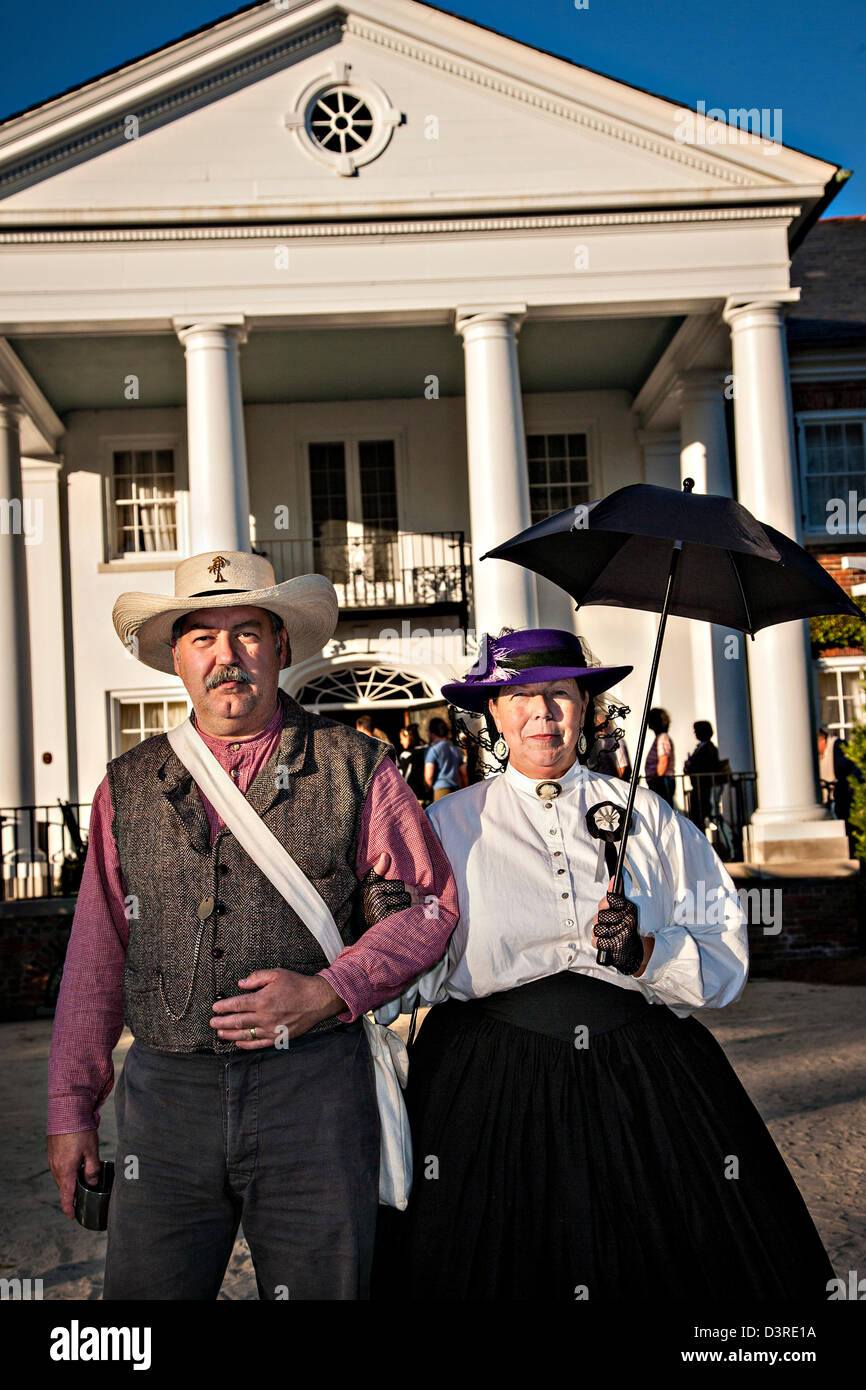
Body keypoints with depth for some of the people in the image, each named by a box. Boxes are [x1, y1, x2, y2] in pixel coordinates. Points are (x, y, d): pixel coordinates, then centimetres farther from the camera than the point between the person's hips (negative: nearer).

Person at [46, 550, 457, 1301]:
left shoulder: (354, 768, 1)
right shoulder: (129, 786, 9)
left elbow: (427, 905, 2)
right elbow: (96, 958, 11)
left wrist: (330, 991, -12)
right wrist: (72, 1107, 11)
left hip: (313, 1086, -2)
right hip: (165, 1091, 2)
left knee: (320, 1284, 9)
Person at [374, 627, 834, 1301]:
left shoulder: (649, 817, 7)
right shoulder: (449, 825, 5)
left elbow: (727, 956, 4)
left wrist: (647, 953, -13)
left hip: (644, 1071, 1)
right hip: (493, 1085, -1)